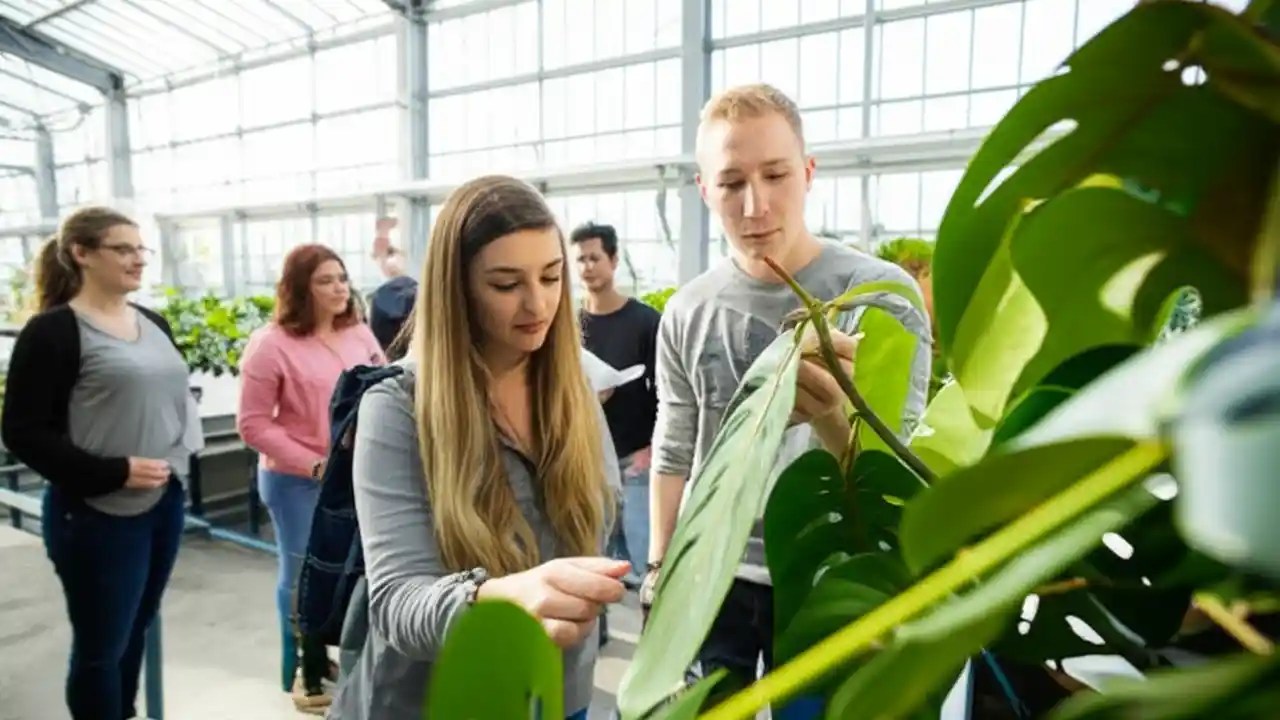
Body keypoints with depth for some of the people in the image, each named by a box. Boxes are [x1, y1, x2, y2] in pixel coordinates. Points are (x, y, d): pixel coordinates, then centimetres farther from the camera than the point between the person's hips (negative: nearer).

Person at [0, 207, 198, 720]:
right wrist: (115, 472, -20)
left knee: (135, 633, 19)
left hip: (165, 502, 6)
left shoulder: (154, 324, 9)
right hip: (98, 515, -6)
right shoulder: (53, 331, -11)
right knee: (100, 647, 8)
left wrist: (183, 447, 4)